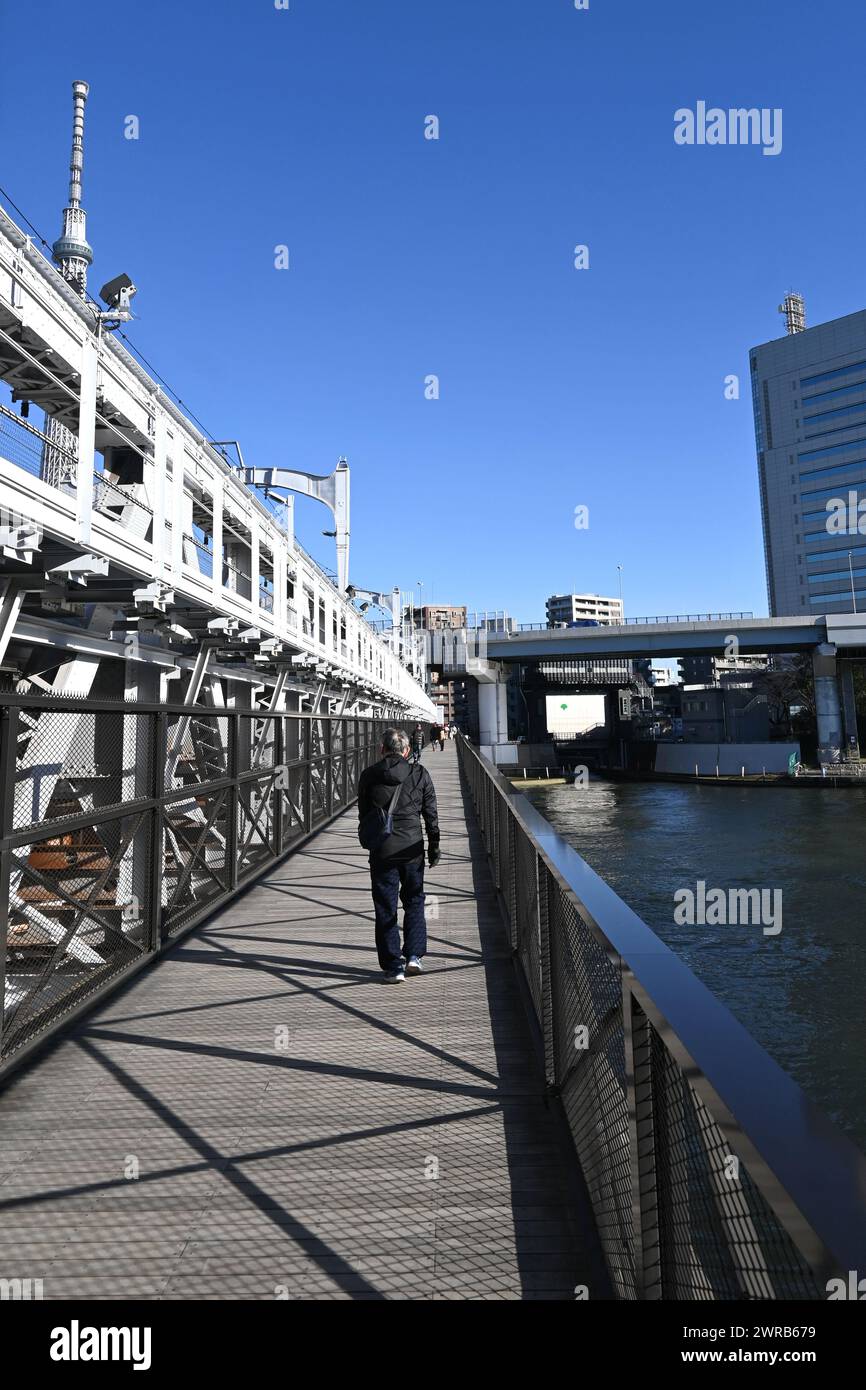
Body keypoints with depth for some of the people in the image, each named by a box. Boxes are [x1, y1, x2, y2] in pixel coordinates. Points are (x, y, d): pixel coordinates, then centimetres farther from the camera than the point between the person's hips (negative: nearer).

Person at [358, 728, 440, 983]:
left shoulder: (369, 775, -3)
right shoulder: (420, 774, -1)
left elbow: (363, 815, 4)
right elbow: (431, 814, 3)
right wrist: (434, 847, 12)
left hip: (382, 850, -1)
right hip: (412, 848, 1)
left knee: (386, 909, 7)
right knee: (414, 901, 19)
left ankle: (393, 966, 9)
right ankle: (414, 955, 12)